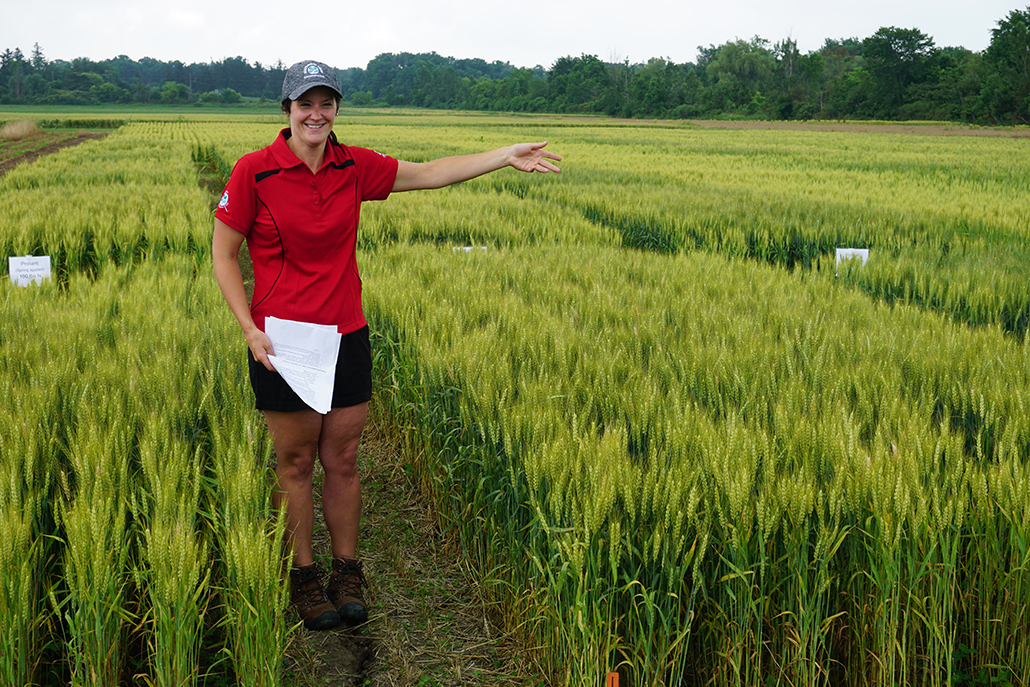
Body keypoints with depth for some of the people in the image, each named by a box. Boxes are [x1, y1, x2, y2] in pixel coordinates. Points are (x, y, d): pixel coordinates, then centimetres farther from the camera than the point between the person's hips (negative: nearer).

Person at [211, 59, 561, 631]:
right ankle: (303, 577, 23)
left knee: (342, 460, 10)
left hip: (345, 337, 4)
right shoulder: (255, 172, -9)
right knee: (296, 462, 7)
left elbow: (428, 174, 10)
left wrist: (506, 155, 6)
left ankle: (347, 574, 24)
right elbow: (223, 253, -4)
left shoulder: (354, 167, 2)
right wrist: (249, 329, -12)